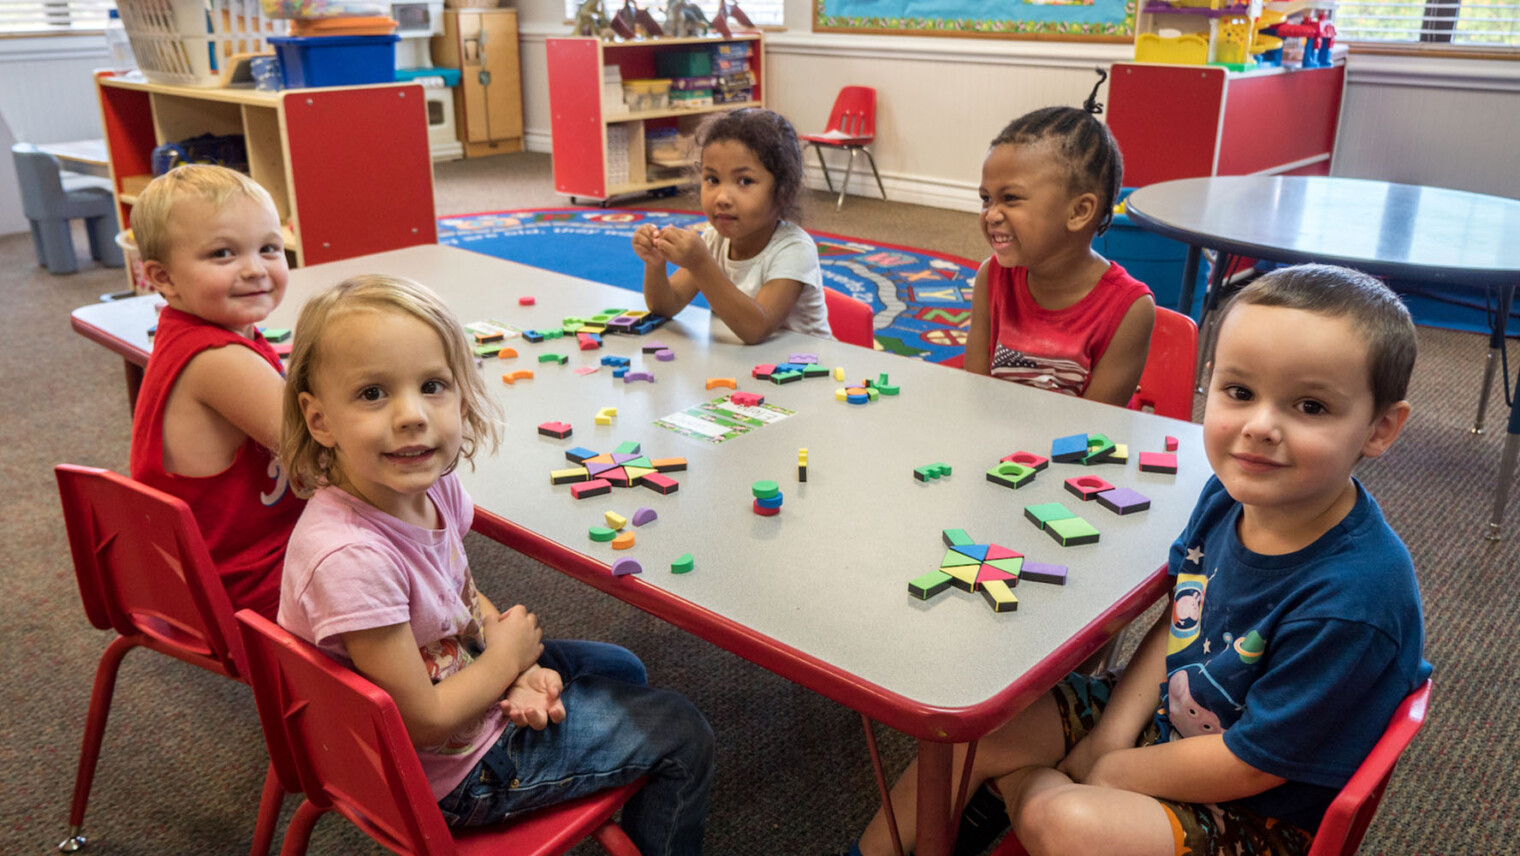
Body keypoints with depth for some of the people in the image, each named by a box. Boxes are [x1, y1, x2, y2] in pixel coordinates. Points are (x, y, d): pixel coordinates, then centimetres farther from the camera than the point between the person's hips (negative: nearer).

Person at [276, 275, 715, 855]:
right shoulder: (351, 557, -37)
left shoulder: (431, 483, -13)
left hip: (465, 677, 8)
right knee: (680, 733, 2)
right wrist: (508, 656, -13)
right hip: (450, 772, -7)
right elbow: (424, 723, -28)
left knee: (622, 672, 28)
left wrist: (521, 670, -9)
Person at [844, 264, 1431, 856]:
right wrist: (1111, 733, -5)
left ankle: (1016, 789, 2)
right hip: (1165, 716, 7)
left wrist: (1105, 771, -13)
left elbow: (1245, 765, -24)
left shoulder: (1353, 602, -32)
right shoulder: (1229, 496, -10)